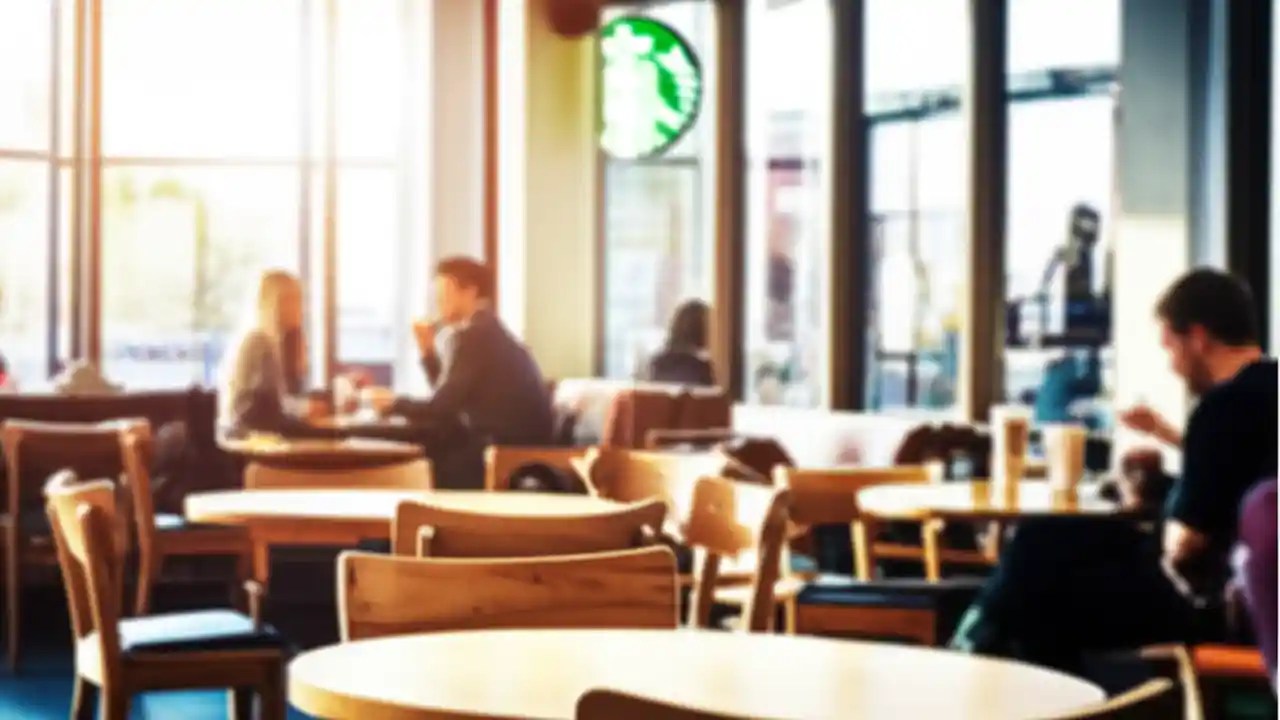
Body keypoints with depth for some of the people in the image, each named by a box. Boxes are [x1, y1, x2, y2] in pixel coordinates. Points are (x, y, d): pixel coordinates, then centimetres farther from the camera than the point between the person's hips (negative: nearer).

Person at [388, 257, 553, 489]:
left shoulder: (473, 335, -13)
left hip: (510, 449, -9)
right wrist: (428, 350, 12)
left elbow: (441, 409, -16)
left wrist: (394, 404, 0)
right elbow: (453, 398, 20)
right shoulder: (488, 331, 16)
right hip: (520, 444, 9)